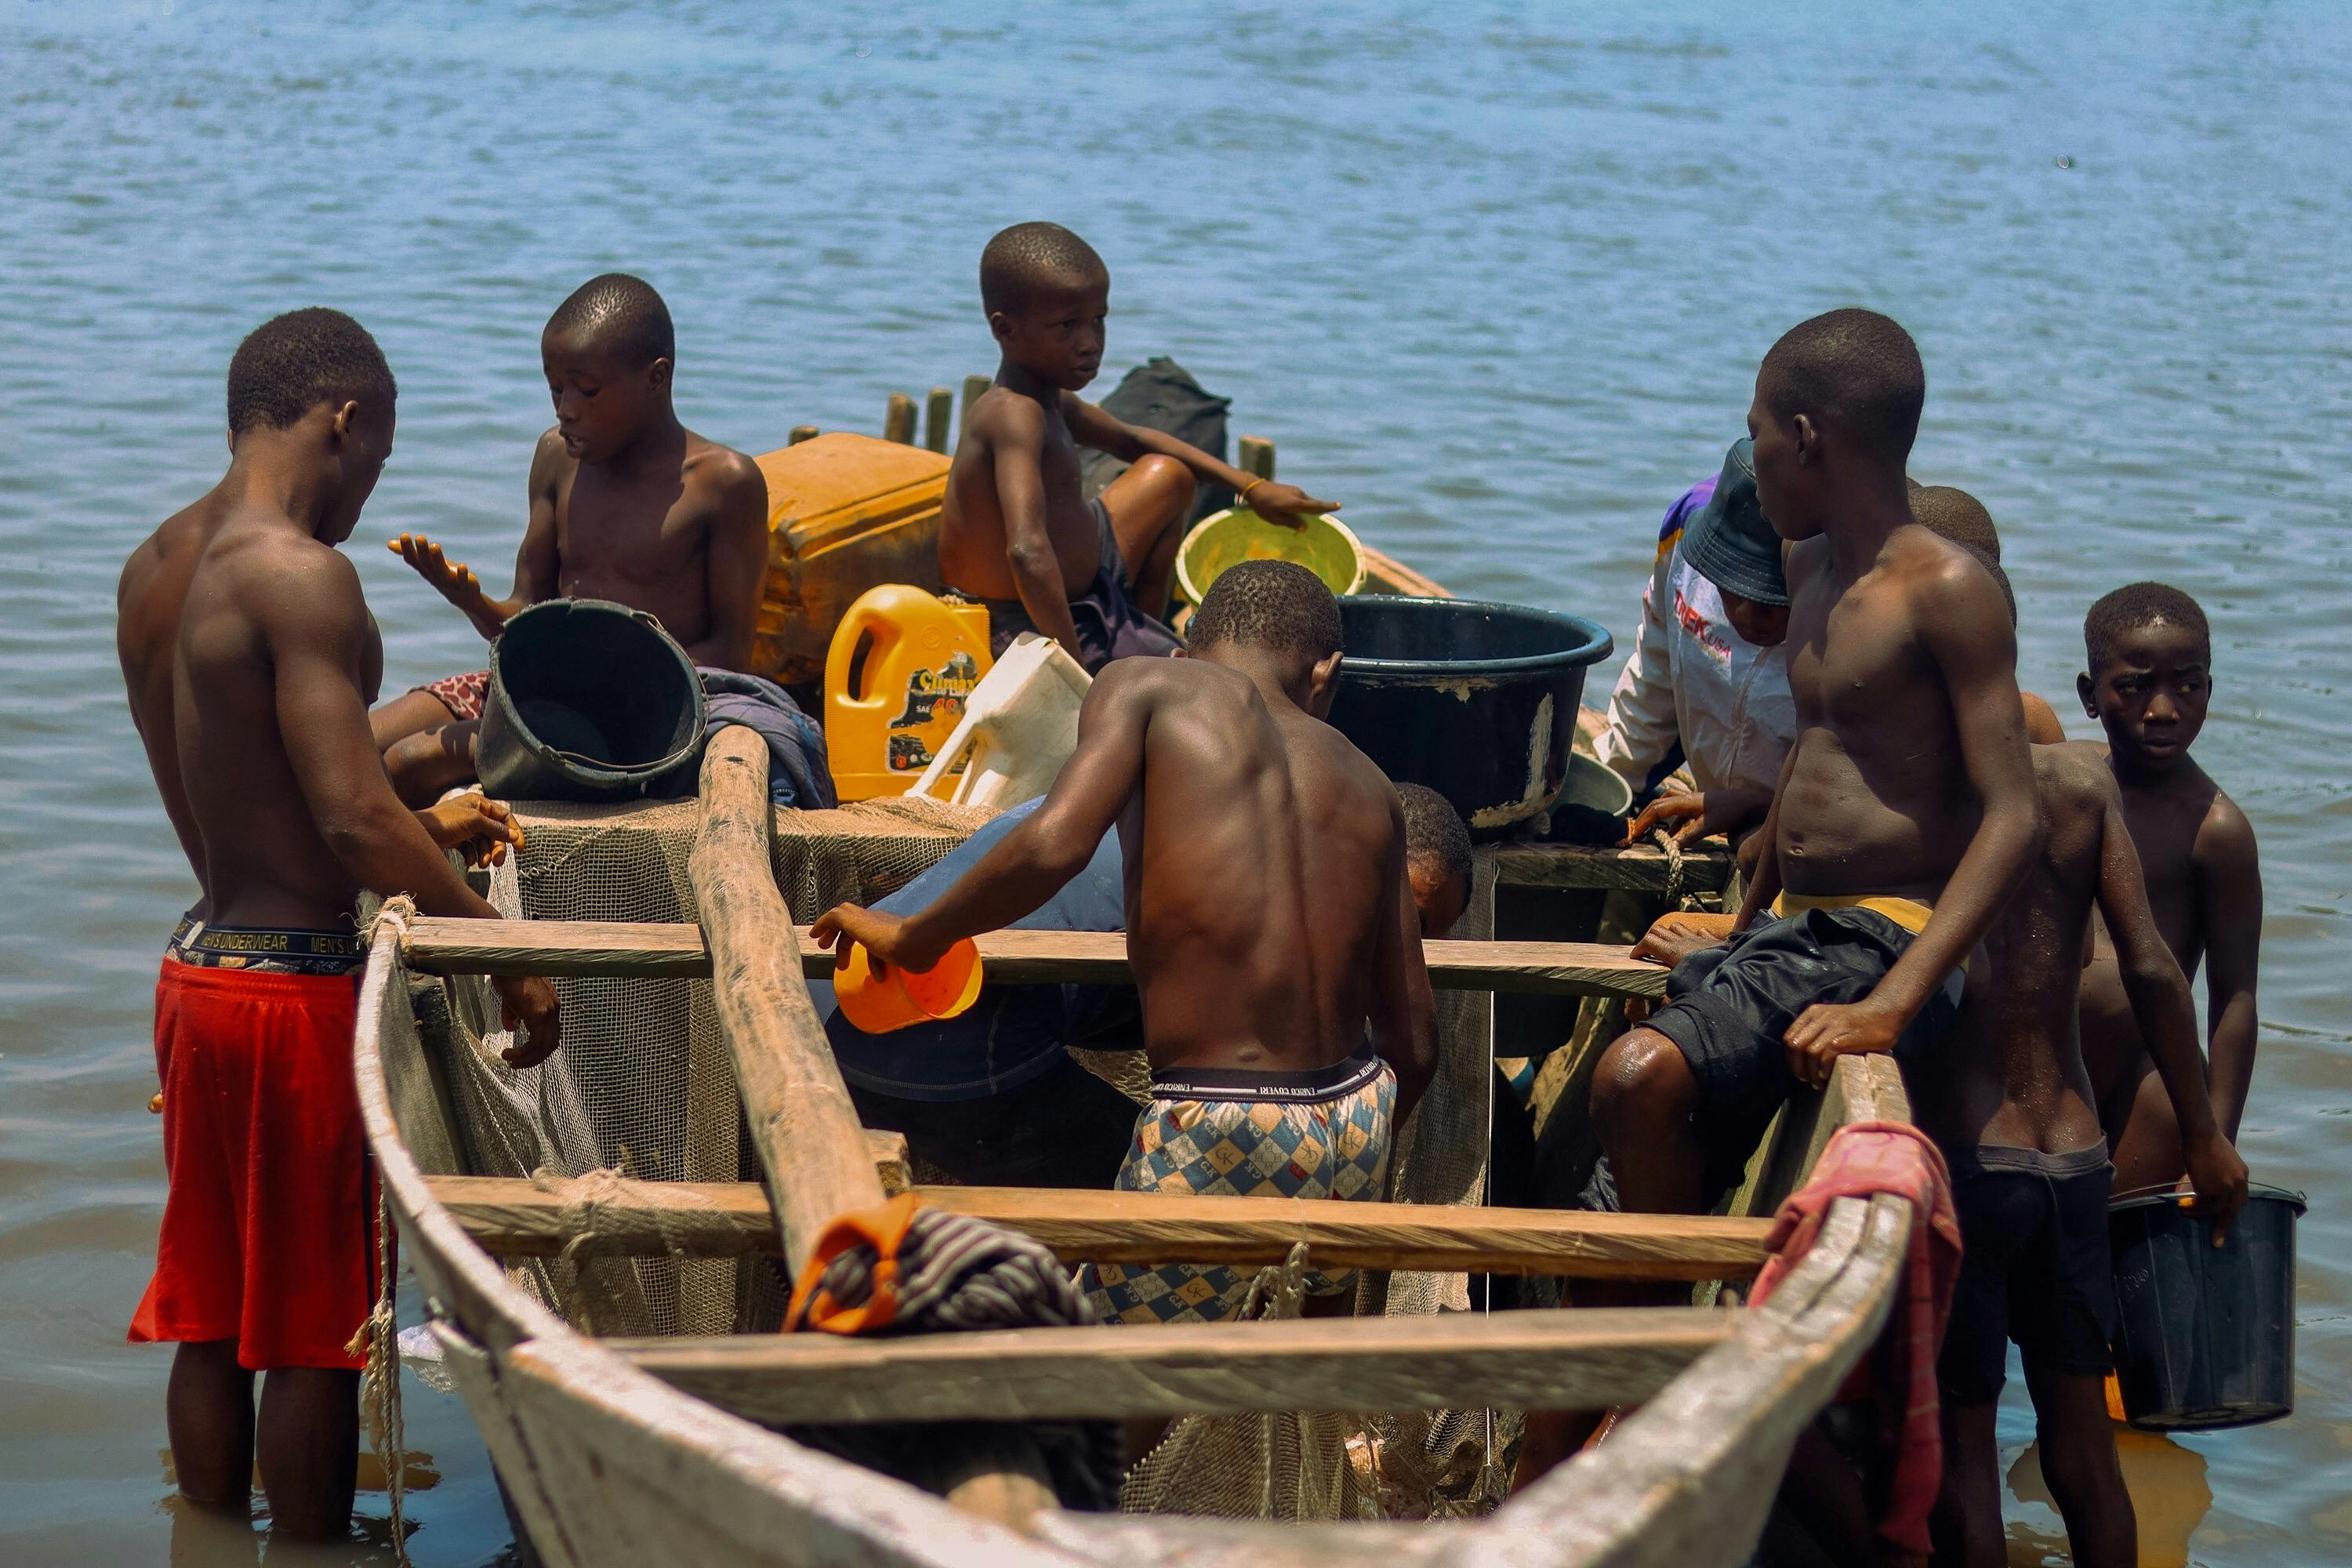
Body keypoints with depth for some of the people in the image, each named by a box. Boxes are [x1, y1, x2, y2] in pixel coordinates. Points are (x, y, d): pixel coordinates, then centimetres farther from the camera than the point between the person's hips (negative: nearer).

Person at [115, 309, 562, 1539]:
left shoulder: (154, 569, 9)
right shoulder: (301, 575, -18)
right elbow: (352, 816, -23)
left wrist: (414, 836, 21)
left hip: (198, 965, 9)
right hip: (296, 991, -9)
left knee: (211, 1318, 15)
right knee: (311, 1332, 3)